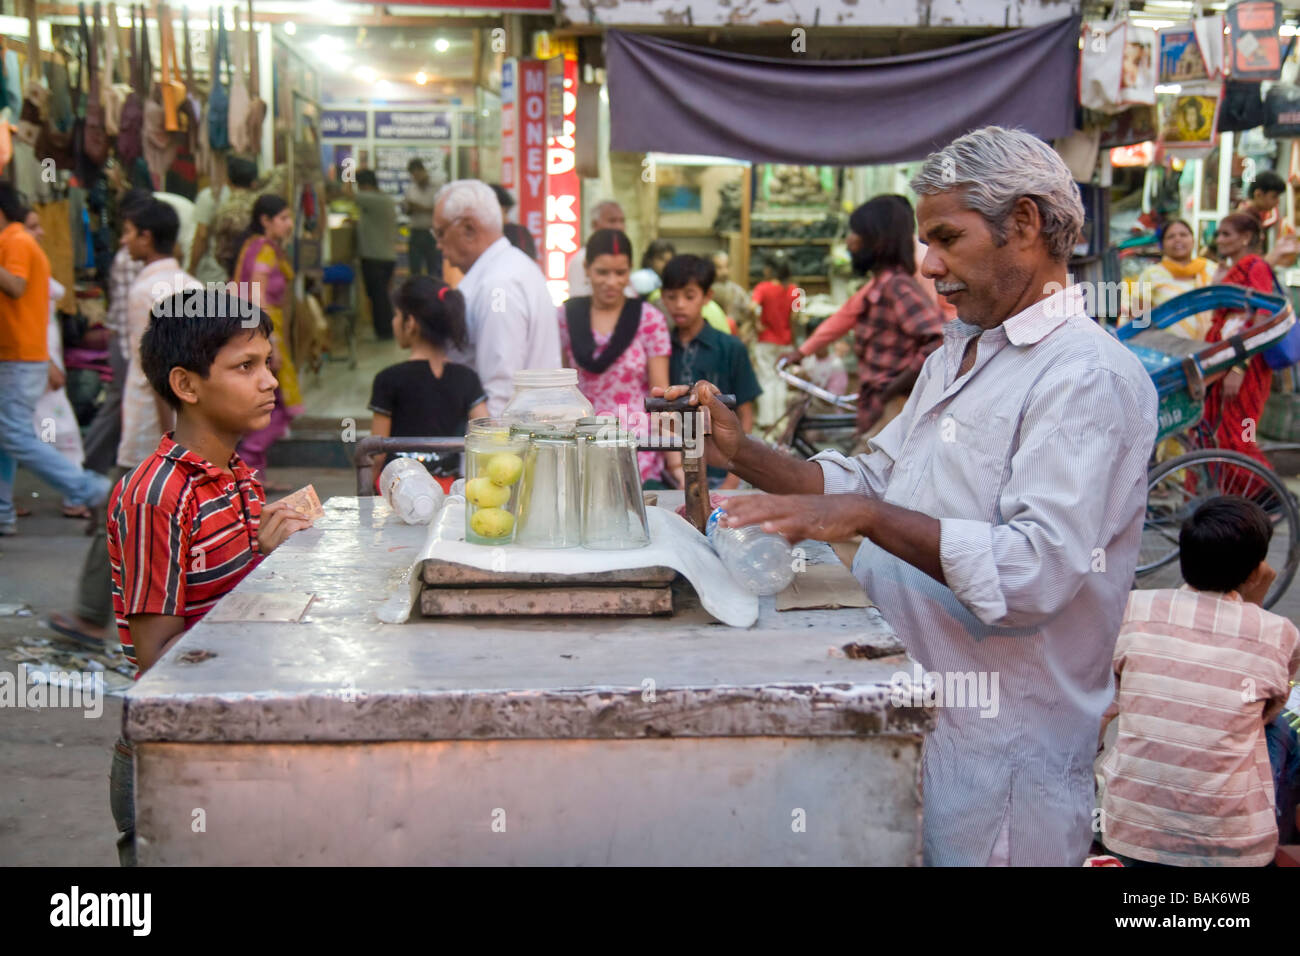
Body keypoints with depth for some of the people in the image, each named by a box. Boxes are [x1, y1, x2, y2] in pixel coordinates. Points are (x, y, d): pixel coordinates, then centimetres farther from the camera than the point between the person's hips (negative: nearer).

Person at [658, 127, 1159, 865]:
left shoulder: (1091, 379, -16)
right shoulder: (958, 353, 16)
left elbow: (1038, 572, -27)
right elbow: (875, 480, 15)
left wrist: (868, 518, -28)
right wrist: (742, 453, 2)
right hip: (901, 715, 9)